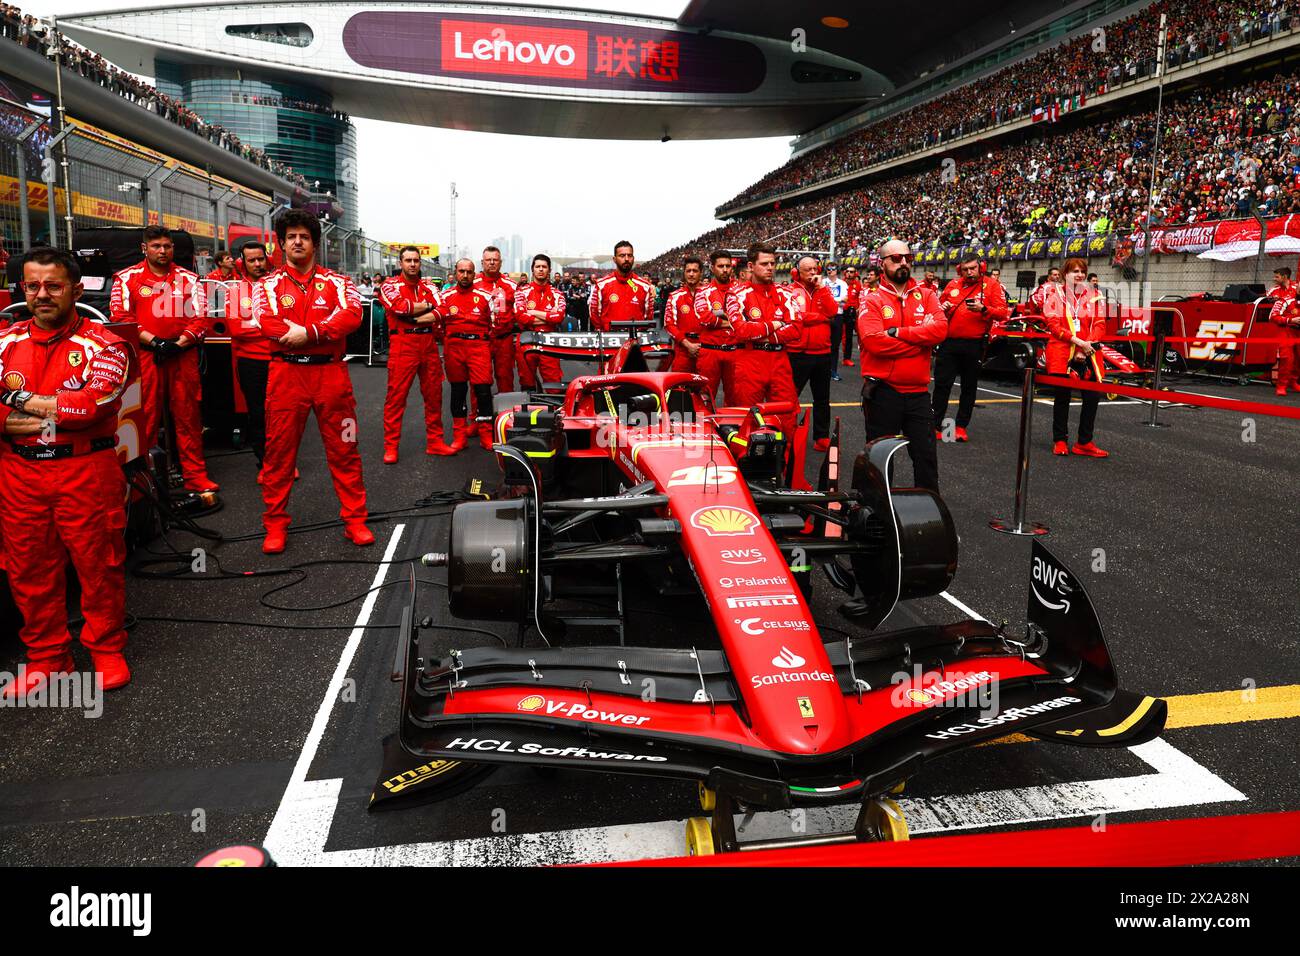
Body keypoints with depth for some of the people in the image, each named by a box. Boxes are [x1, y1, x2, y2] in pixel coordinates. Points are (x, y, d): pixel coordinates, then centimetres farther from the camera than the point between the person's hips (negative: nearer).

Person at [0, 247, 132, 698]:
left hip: (87, 471, -4)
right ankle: (46, 656, 28)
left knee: (99, 565, 4)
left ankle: (107, 650, 22)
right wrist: (60, 410, -18)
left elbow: (96, 402, -20)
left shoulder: (102, 345, -5)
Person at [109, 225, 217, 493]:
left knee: (189, 418, 3)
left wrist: (178, 344, -7)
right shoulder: (127, 279, 7)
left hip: (183, 356, 2)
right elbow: (121, 318, 0)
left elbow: (200, 319, 7)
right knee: (145, 418, 0)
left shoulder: (189, 279, 12)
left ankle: (195, 475, 8)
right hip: (145, 357, -1)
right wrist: (153, 341, -11)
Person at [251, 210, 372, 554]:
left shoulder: (337, 282, 9)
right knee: (279, 451, 5)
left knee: (344, 449, 3)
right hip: (286, 374, 0)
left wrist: (307, 333, -19)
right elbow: (265, 321, -9)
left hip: (331, 373, 0)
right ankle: (275, 524, 17)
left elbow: (352, 314, -10)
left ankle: (355, 520, 13)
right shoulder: (267, 285, 9)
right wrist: (318, 331, -17)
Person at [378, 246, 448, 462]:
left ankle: (435, 441, 19)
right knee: (396, 396, -4)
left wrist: (413, 318, -13)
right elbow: (400, 306, -17)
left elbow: (441, 312, -2)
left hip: (429, 345, 4)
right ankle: (390, 447, 2)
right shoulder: (390, 285, 3)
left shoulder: (429, 286, 14)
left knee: (433, 395, 8)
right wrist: (428, 305, -4)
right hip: (402, 345, -4)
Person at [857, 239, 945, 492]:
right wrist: (921, 337, -12)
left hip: (918, 391, 3)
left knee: (926, 456, 10)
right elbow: (874, 341, -19)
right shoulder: (872, 300, -3)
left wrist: (898, 332, -17)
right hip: (883, 392, -3)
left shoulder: (926, 295, 7)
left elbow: (940, 328, -10)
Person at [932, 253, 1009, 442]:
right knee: (942, 384, -1)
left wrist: (983, 309, -22)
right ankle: (936, 426, 5)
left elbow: (1003, 313, -5)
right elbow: (940, 304, 23)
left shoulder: (991, 285, 1)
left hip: (974, 346, -2)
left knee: (969, 387, 8)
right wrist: (943, 307, -1)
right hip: (949, 343, 2)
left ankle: (961, 427, 17)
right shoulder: (953, 284, 10)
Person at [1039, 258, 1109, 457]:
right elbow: (1053, 323, -7)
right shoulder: (1055, 293, 3)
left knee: (1093, 396, -2)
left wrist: (1086, 347, -11)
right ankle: (1060, 440, 14)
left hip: (1087, 354, 3)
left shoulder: (1095, 296, 11)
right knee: (1062, 397, 3)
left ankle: (1084, 442, 8)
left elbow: (1099, 325, 4)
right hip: (1061, 352, -3)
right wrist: (1077, 341, -15)